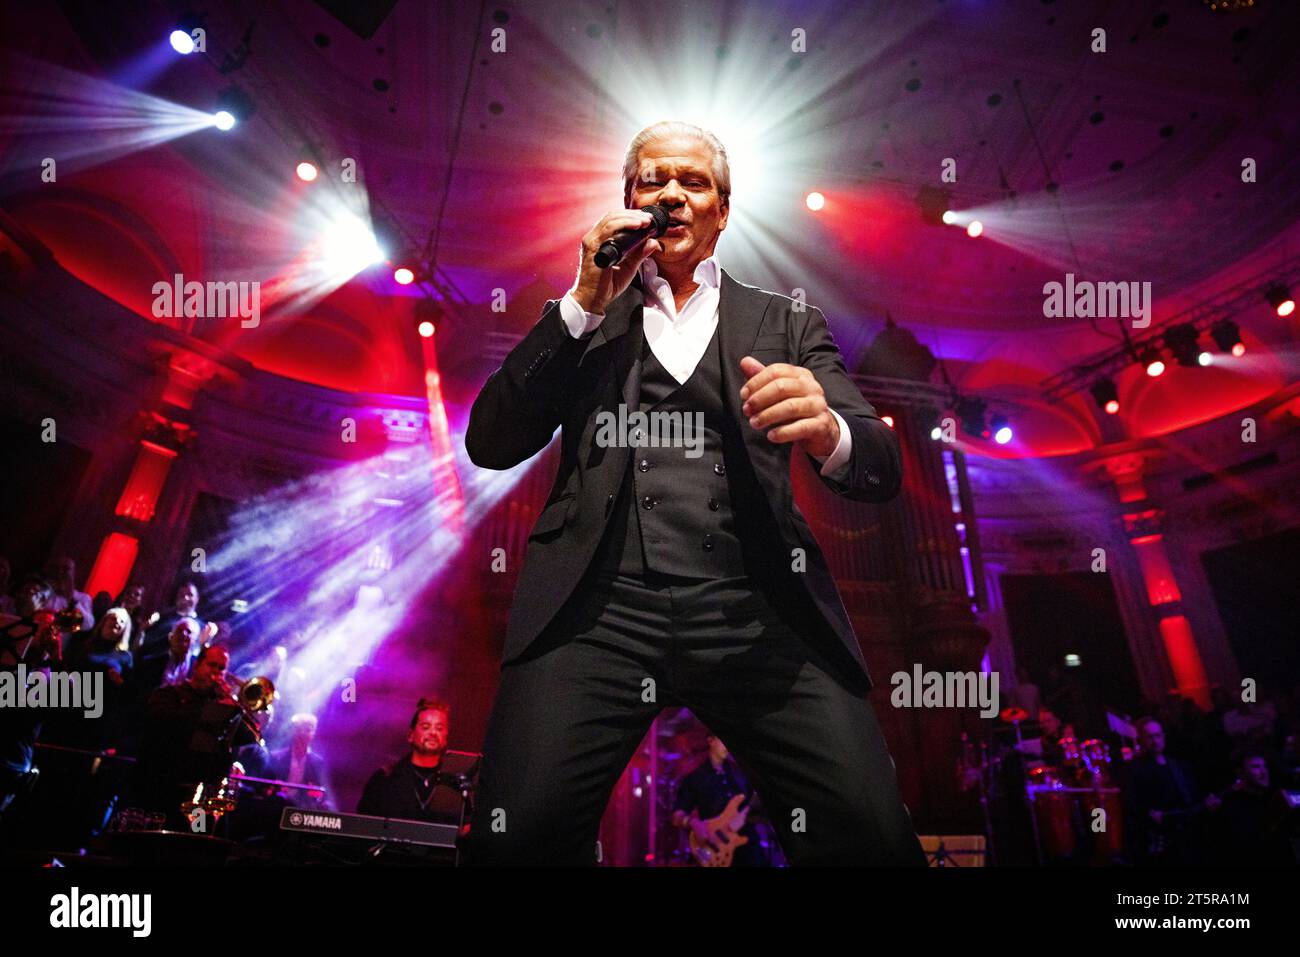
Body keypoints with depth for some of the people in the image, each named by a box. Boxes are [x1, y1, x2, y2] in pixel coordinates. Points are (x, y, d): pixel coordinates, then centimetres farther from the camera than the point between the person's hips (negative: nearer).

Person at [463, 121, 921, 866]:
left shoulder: (787, 324, 18)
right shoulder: (582, 319, 19)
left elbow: (883, 467, 6)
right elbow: (491, 443, 7)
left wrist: (826, 431, -18)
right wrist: (586, 303, 0)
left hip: (754, 609, 1)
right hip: (599, 604, 0)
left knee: (871, 831, -17)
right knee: (520, 831, -18)